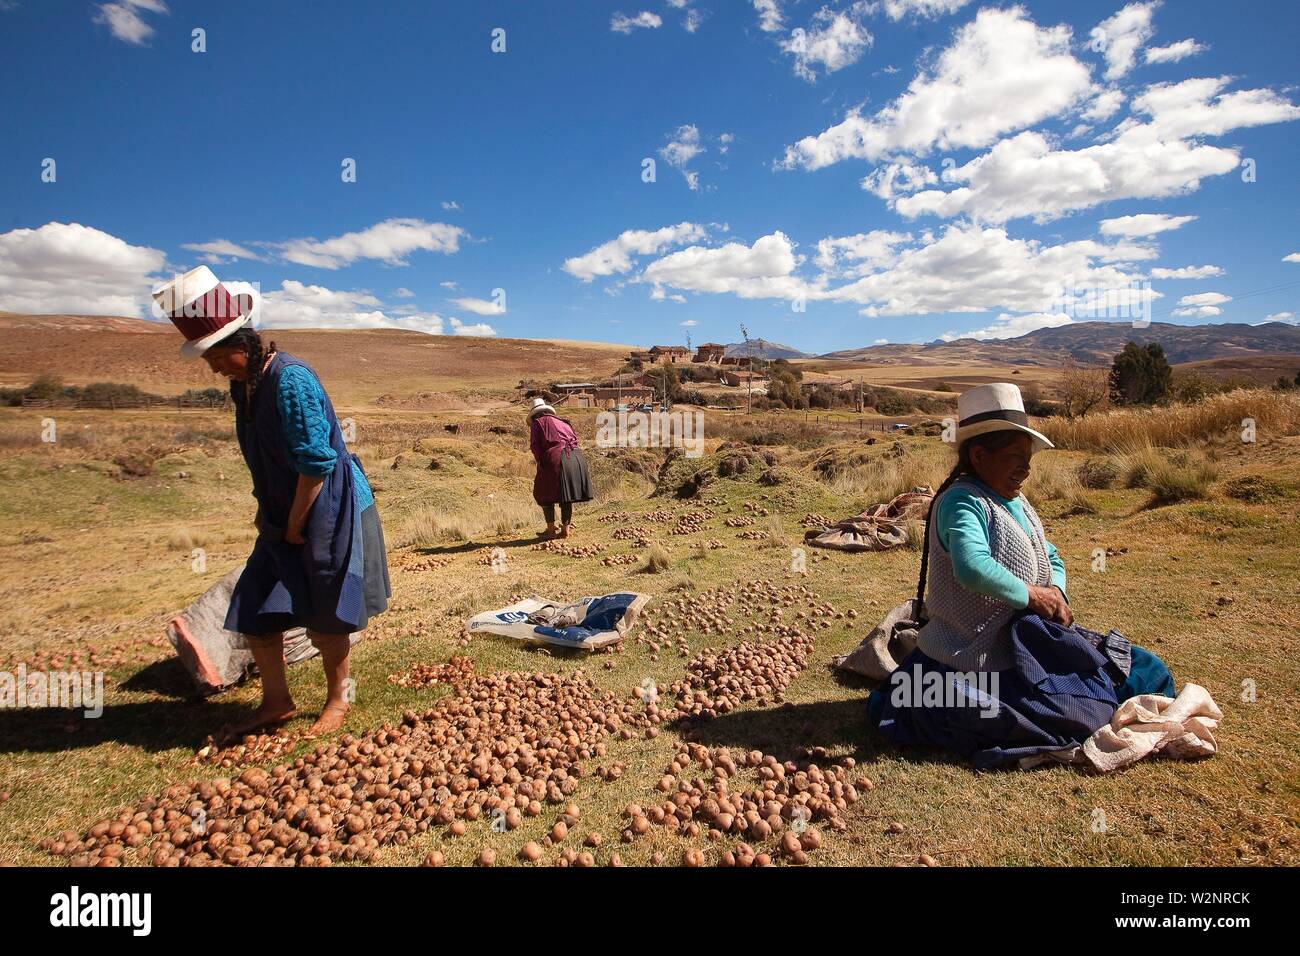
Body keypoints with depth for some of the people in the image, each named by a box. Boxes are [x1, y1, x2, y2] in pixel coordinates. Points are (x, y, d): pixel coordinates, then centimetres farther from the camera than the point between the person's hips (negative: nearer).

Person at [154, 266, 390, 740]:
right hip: (284, 515, 9)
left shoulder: (291, 379, -22)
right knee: (254, 610, 10)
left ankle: (338, 700, 27)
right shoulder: (244, 383, 6)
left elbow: (316, 463, -22)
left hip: (328, 511, -8)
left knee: (325, 617, 5)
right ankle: (276, 702, 29)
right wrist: (266, 511, 12)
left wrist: (295, 526, -14)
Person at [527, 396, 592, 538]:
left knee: (544, 493, 12)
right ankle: (566, 528, 22)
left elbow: (535, 447, 0)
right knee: (566, 495, 19)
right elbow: (574, 439, 18)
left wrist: (541, 464, 10)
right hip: (577, 456, 5)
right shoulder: (561, 421, 26)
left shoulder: (537, 423, 12)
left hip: (556, 458, -5)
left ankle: (551, 529, 10)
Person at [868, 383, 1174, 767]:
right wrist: (1031, 594, -22)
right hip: (982, 654, -10)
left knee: (1146, 671, 15)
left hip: (1027, 634, 10)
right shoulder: (962, 502, -20)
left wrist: (1056, 592, -2)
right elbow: (972, 568, -37)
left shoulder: (1016, 501, 12)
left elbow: (1051, 558, 20)